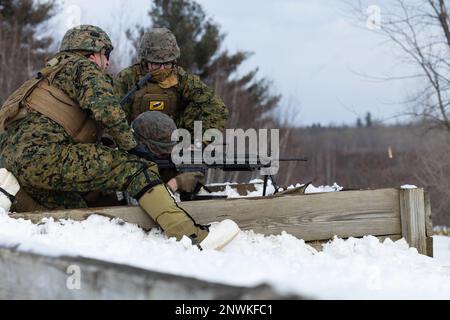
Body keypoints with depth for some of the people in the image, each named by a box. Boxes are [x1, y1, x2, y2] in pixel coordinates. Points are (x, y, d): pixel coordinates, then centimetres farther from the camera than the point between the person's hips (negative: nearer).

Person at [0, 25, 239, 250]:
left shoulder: (50, 74, 34)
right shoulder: (84, 67, 7)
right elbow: (107, 110, -12)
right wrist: (131, 147, -1)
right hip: (44, 154, -9)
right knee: (136, 170, -12)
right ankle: (189, 236, -26)